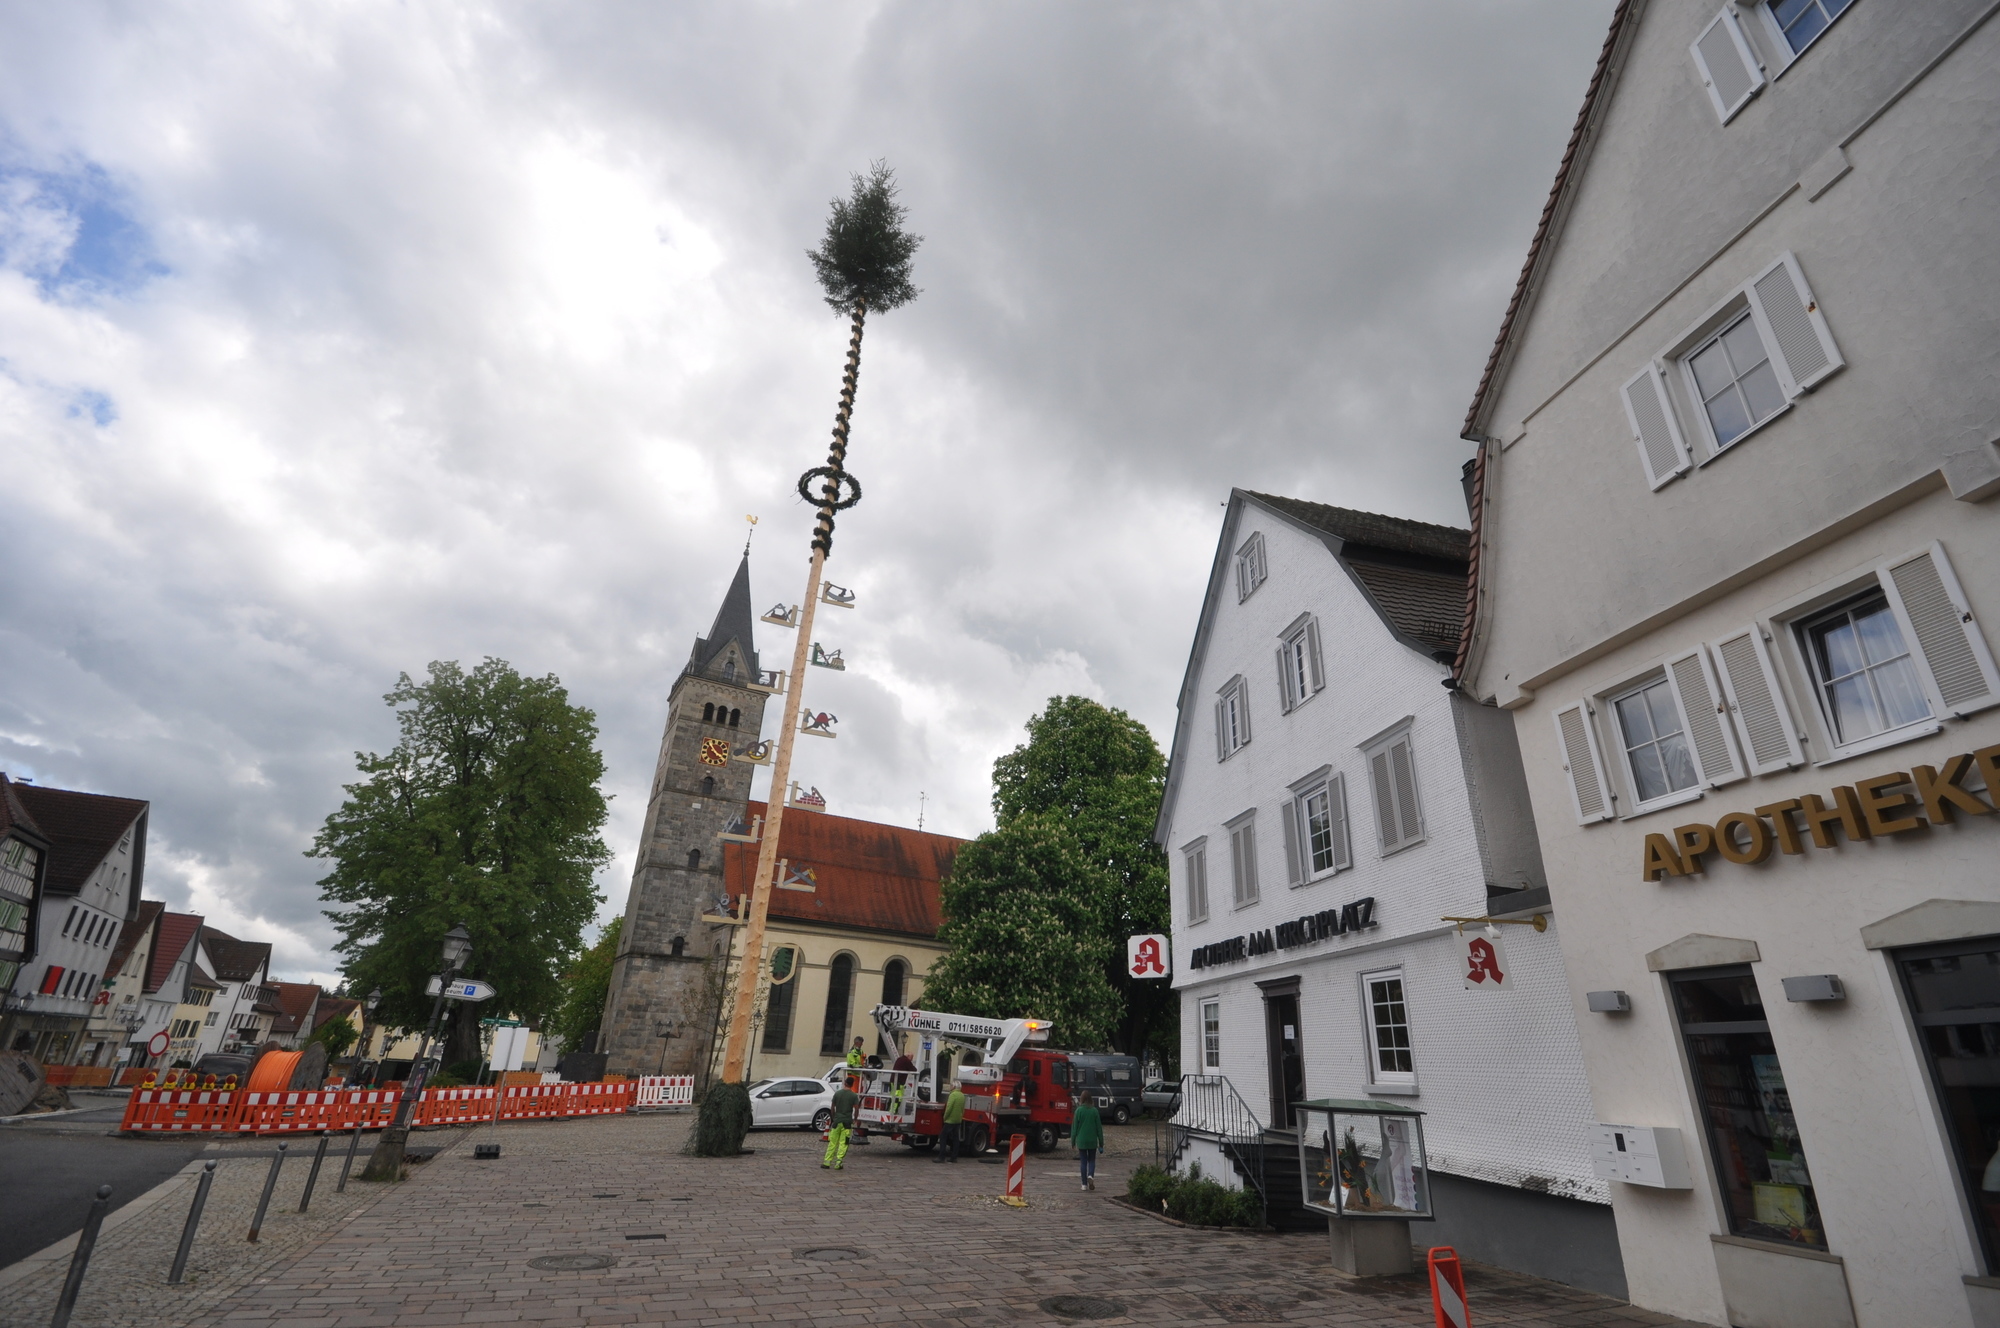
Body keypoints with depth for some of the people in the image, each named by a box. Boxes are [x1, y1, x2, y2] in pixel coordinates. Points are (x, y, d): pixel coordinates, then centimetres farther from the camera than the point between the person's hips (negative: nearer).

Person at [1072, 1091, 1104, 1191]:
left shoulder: (1079, 1110, -7)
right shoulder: (1094, 1111, -4)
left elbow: (1074, 1127, -5)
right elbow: (1099, 1127, 1)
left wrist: (1073, 1140, 4)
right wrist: (1101, 1142, 8)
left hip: (1081, 1140, -1)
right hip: (1092, 1141, 1)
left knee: (1083, 1162, 9)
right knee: (1092, 1160, 14)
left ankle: (1084, 1184, 8)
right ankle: (1090, 1175, -12)